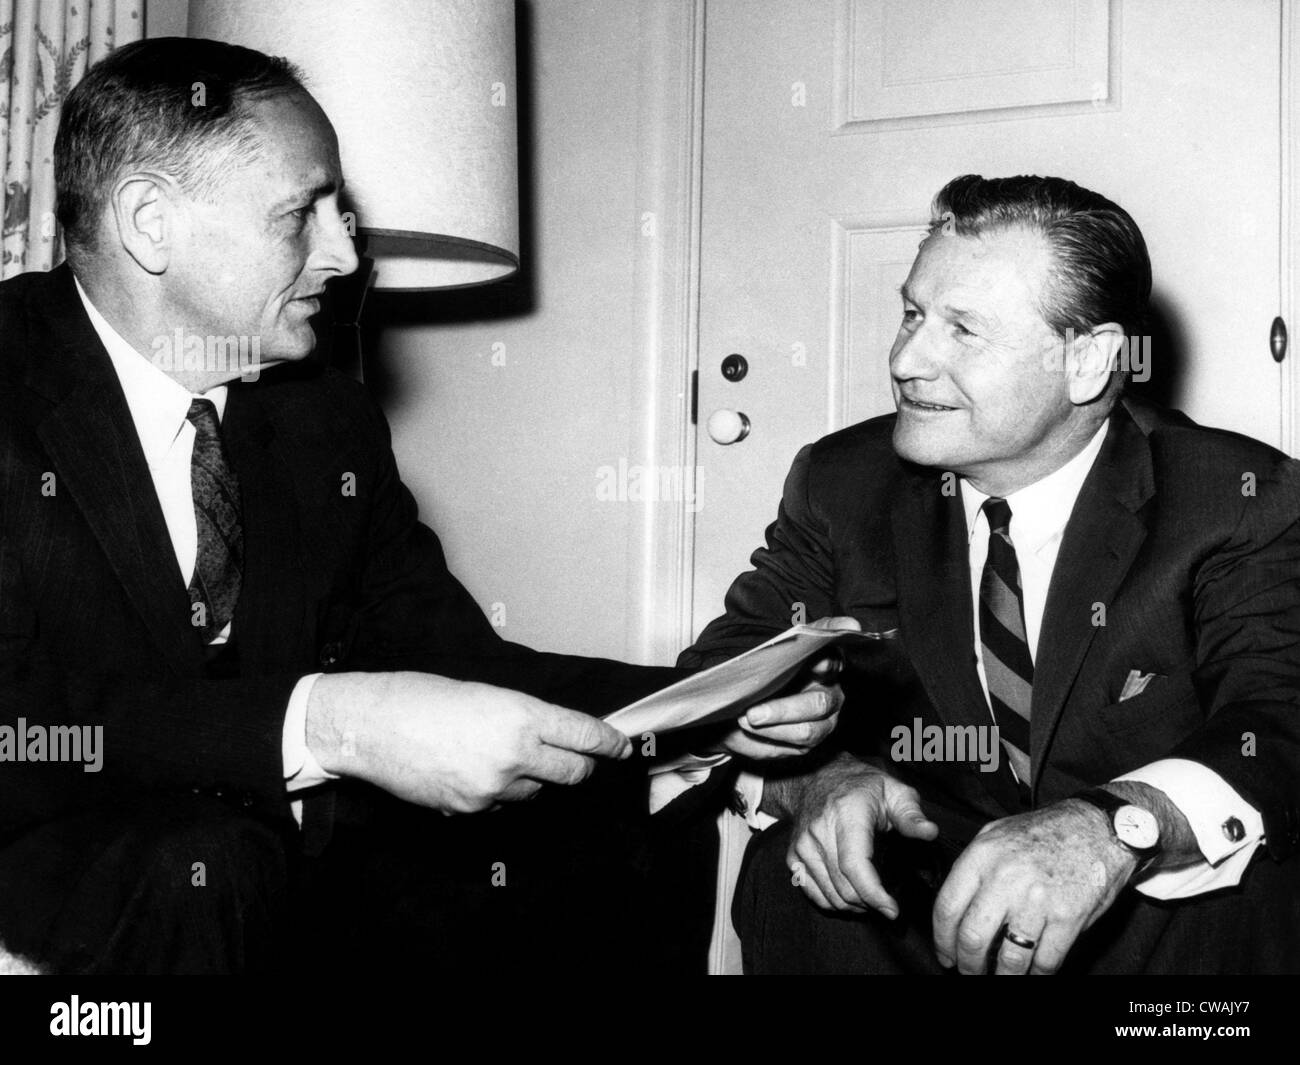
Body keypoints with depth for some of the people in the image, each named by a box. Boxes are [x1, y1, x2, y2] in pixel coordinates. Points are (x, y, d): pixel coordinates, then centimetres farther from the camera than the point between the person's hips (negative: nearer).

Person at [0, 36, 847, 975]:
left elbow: (457, 661, 5)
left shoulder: (332, 422, 7)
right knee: (205, 857, -35)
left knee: (617, 813, -8)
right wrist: (325, 725, -36)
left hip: (310, 877, 5)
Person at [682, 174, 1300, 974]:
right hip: (899, 920, 1)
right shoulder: (841, 483, 2)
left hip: (1147, 930, -1)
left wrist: (1120, 827, -41)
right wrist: (804, 777, -25)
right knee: (791, 868, -27)